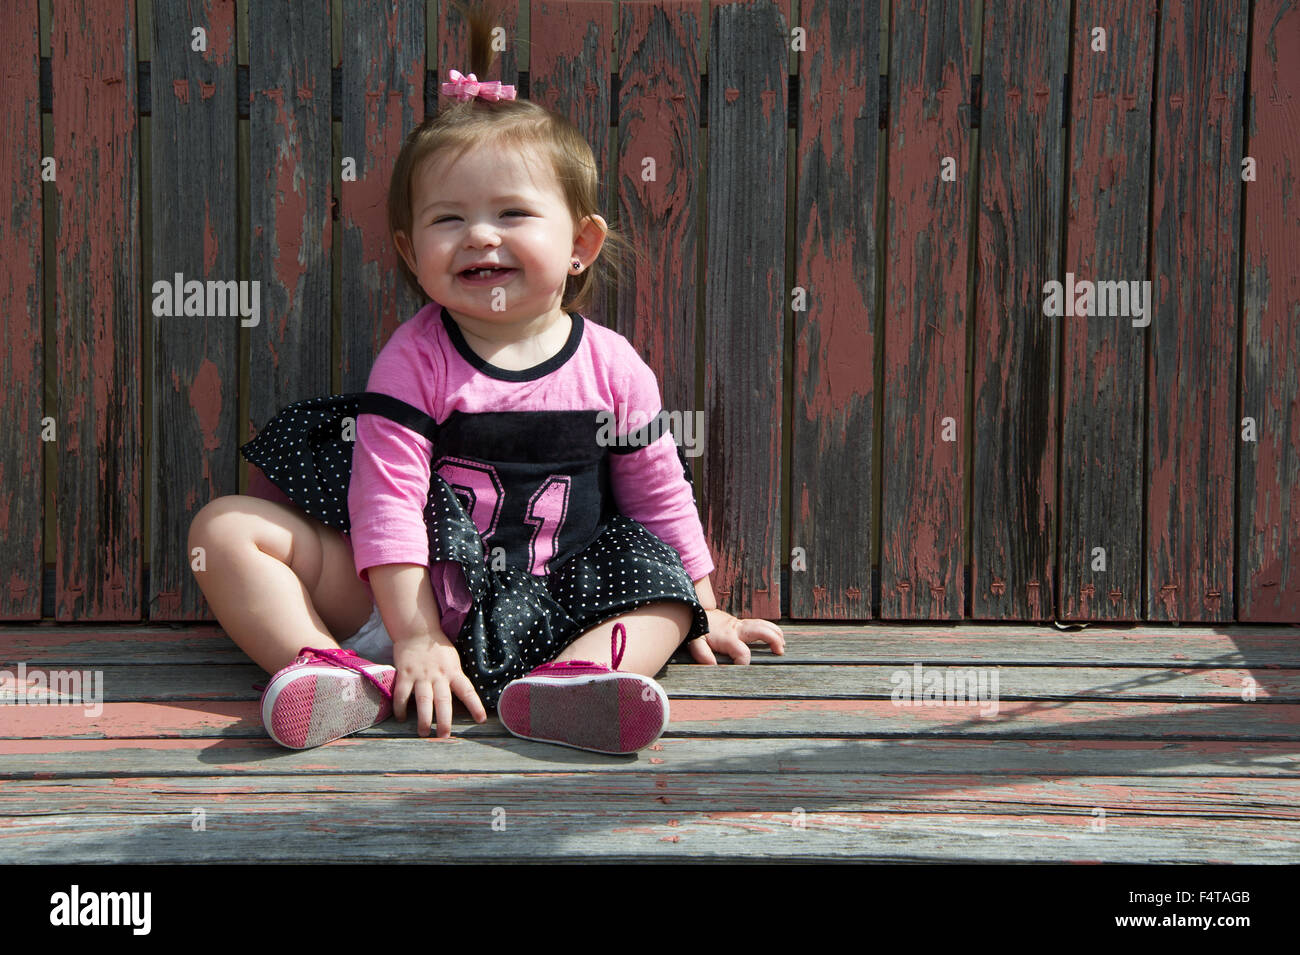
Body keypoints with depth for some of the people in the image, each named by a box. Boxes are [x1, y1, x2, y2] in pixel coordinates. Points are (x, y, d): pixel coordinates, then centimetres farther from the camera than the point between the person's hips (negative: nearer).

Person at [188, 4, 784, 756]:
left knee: (663, 591, -15)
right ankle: (351, 678, -38)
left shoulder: (612, 368, -1)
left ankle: (564, 680, -45)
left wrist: (702, 610, 14)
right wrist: (415, 637, -24)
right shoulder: (415, 361, -9)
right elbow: (387, 498, -15)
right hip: (408, 591, -2)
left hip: (546, 604, 2)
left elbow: (660, 496, 10)